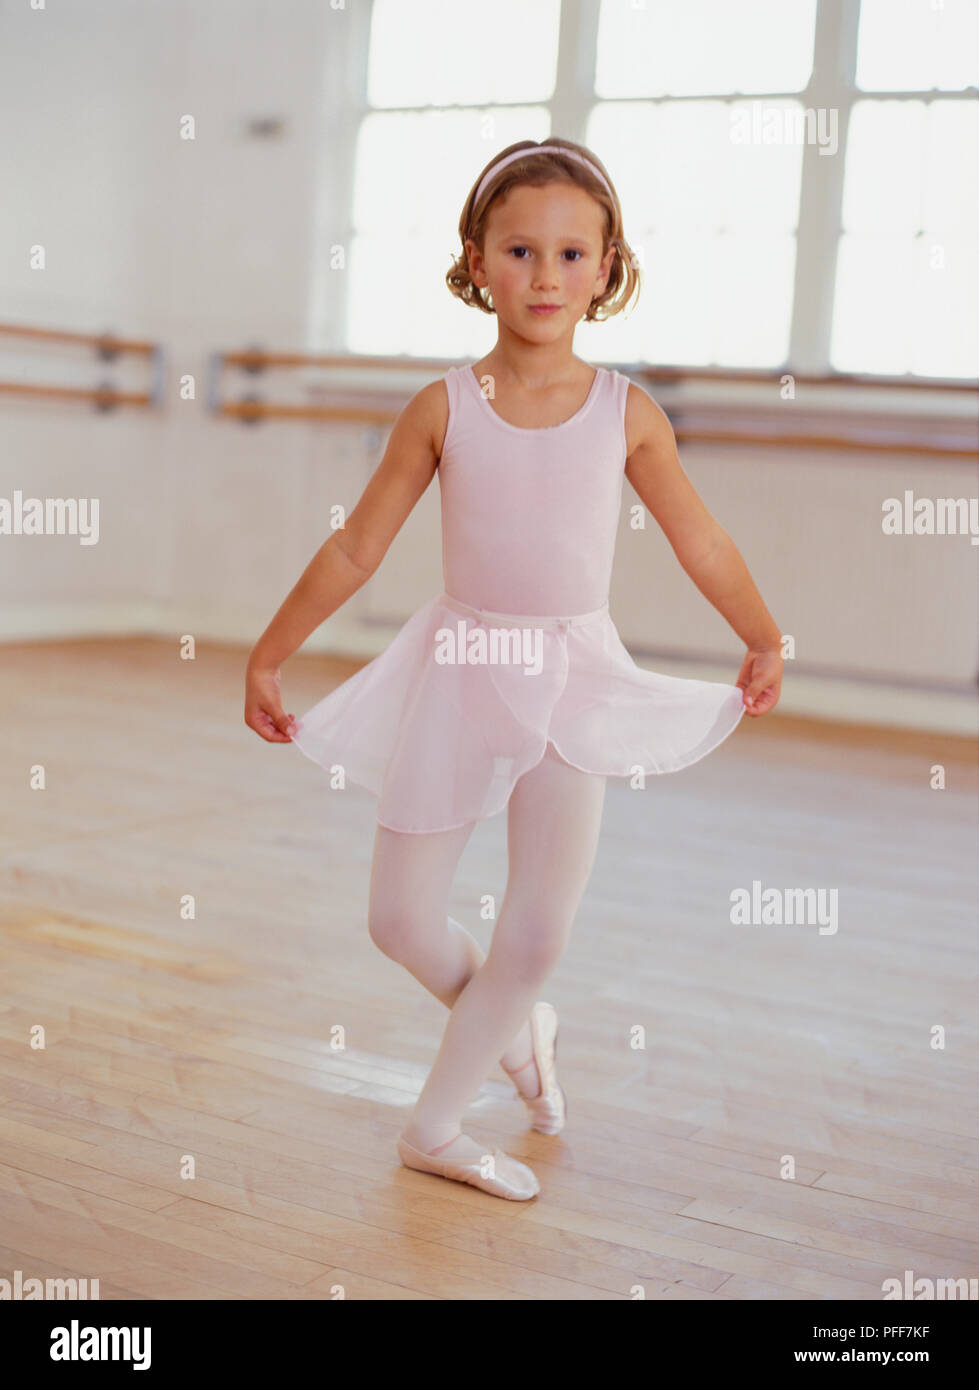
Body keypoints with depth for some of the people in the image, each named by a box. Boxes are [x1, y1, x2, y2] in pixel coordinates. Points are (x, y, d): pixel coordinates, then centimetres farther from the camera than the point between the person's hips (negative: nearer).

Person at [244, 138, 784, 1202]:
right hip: (458, 671, 0)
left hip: (574, 683, 0)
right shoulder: (443, 409, -5)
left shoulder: (627, 413, -3)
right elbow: (355, 548, 2)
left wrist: (764, 641, 17)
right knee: (401, 921, 4)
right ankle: (514, 1028, 35)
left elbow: (698, 538, 10)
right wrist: (267, 655, 5)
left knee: (537, 936, 1)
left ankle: (434, 1130, 20)